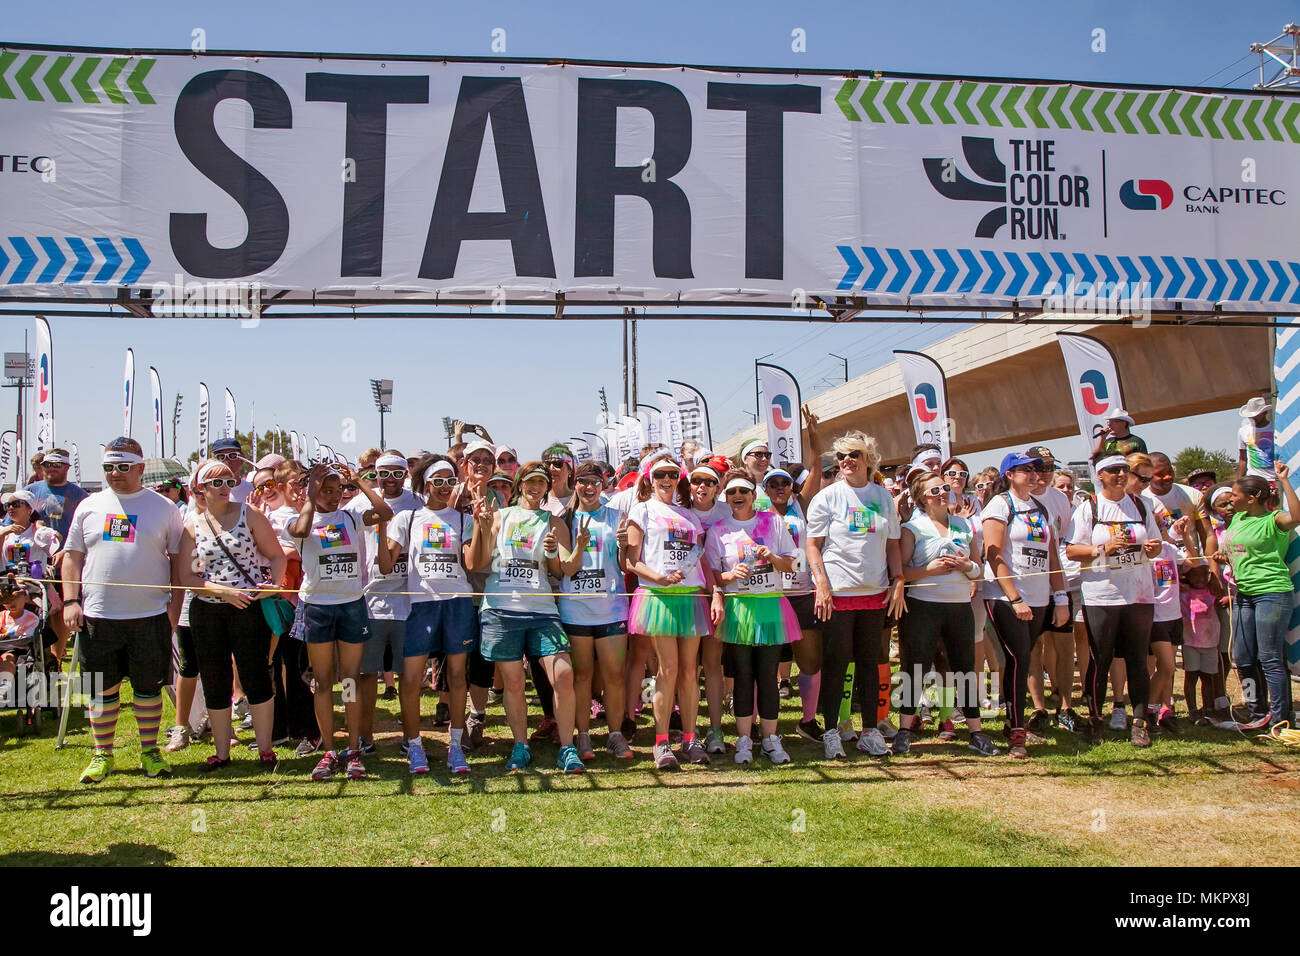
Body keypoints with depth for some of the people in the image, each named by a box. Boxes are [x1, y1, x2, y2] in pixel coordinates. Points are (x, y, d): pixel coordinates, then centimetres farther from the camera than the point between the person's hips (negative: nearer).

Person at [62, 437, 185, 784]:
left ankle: (149, 751, 19)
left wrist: (175, 602, -4)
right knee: (102, 688, 8)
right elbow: (73, 557, 11)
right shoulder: (90, 506, 9)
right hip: (98, 615, 2)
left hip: (151, 615, -1)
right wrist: (70, 601, 1)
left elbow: (178, 559, 4)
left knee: (149, 686, 6)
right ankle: (102, 755, 21)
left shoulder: (163, 507, 4)